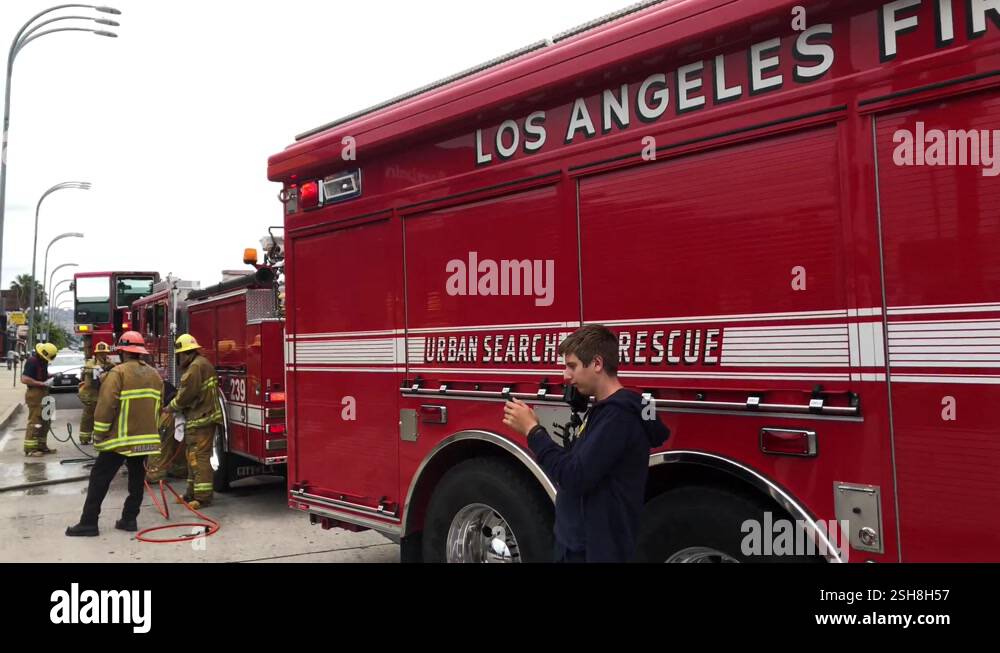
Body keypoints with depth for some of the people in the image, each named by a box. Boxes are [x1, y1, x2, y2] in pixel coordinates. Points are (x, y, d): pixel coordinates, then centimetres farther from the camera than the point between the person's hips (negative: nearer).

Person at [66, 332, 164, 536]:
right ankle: (129, 519, 17)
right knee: (137, 478, 14)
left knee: (100, 479, 2)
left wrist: (99, 434, -8)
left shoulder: (118, 373, -12)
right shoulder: (154, 375, 9)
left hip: (121, 438, -6)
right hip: (146, 438, 6)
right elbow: (158, 406, 13)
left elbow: (106, 406, -16)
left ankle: (89, 523, 3)